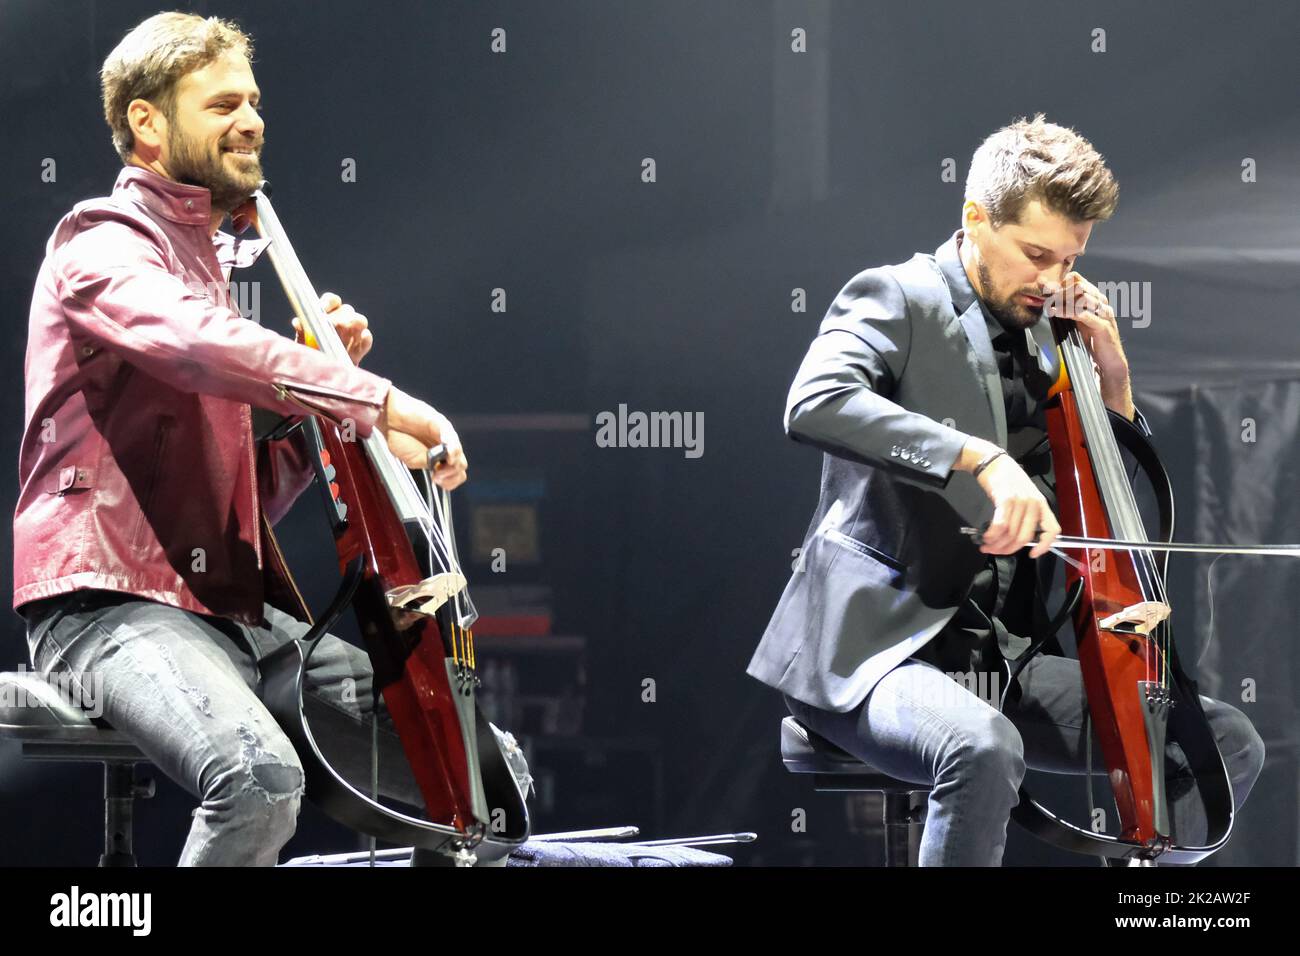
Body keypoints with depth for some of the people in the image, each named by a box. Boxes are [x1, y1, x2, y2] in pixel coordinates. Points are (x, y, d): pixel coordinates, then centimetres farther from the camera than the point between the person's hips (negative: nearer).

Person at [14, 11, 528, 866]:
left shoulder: (212, 263, 23)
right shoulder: (105, 244, -3)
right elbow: (198, 344, -28)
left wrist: (321, 383, 7)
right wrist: (376, 401, -28)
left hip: (237, 611, 9)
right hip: (114, 605, -9)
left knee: (488, 769, 0)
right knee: (261, 778, -37)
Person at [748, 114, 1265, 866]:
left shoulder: (1040, 339, 15)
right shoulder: (894, 298, -5)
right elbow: (815, 404, -27)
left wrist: (1113, 380, 4)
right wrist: (980, 456, -36)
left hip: (1002, 656, 7)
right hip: (878, 648, -7)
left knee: (1229, 743, -2)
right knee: (984, 751, -39)